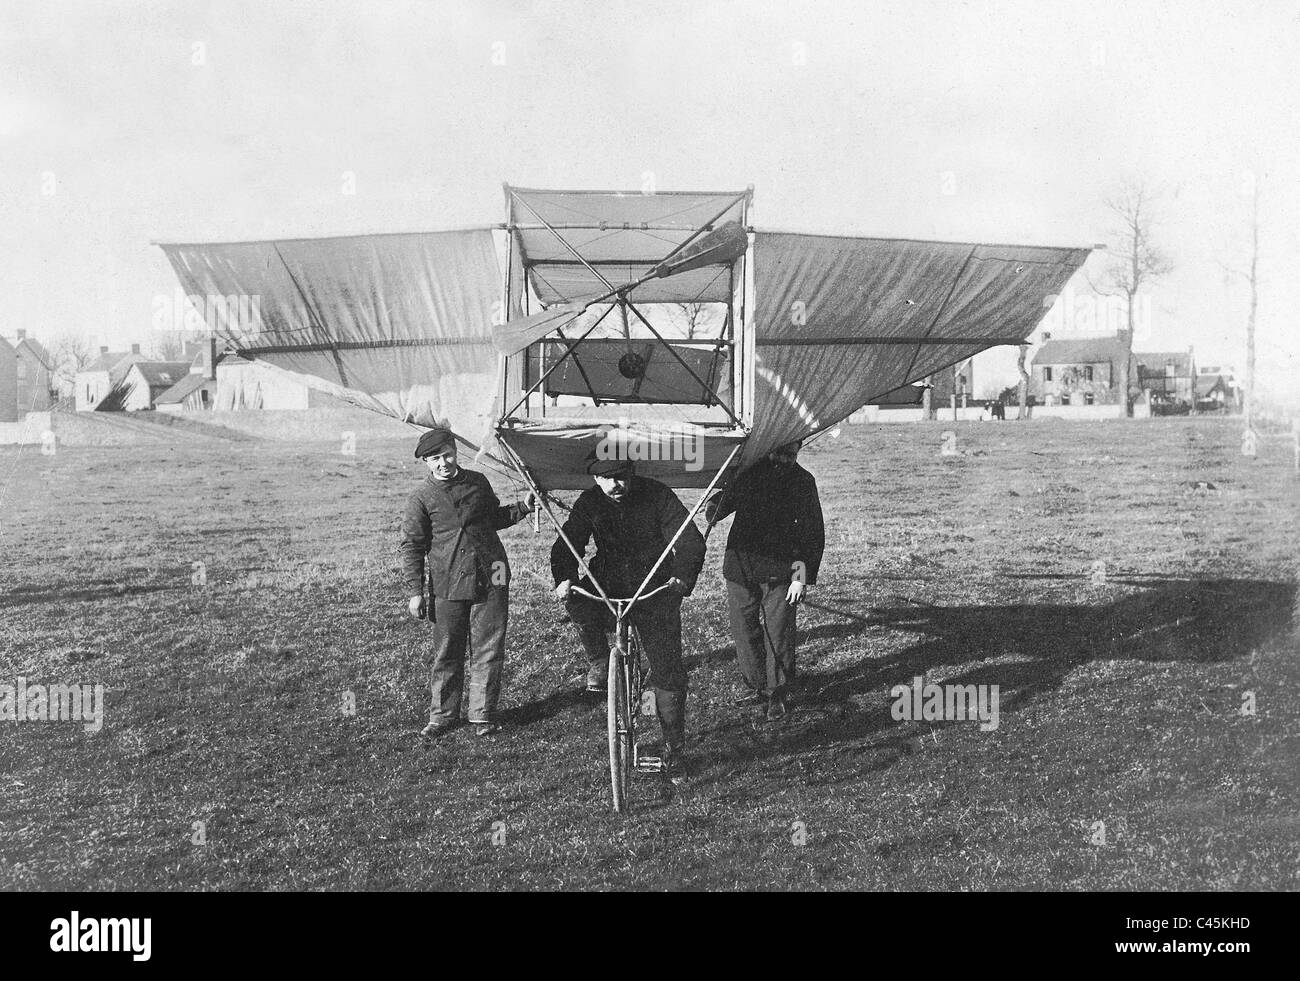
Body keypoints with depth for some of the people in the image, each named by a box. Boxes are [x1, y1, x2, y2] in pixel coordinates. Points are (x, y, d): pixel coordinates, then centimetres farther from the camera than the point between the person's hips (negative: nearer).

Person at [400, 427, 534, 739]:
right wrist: (414, 591, -3)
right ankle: (442, 714, 19)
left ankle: (483, 715, 14)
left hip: (490, 581, 2)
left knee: (488, 651, 3)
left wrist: (522, 508, 10)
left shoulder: (478, 482, 9)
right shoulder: (421, 499, -2)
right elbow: (412, 546, 1)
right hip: (447, 585, -2)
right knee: (446, 654, 5)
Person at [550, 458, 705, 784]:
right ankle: (598, 662, -5)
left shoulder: (657, 495, -10)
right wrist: (564, 577, -32)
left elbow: (689, 540, -17)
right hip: (606, 588, 2)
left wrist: (683, 576, -37)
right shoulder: (588, 503, -3)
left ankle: (674, 751, 12)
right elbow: (568, 543, -10)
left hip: (656, 590, -2)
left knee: (668, 672, -4)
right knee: (578, 602, -33)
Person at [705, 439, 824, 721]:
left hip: (779, 571, -3)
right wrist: (714, 508, -11)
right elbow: (723, 500, 16)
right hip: (740, 566, 3)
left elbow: (814, 533, 1)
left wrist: (804, 578, -6)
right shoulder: (747, 471, 4)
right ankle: (755, 686, 23)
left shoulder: (803, 481, -1)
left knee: (778, 633, -3)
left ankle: (778, 693, 11)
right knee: (744, 629, 7)